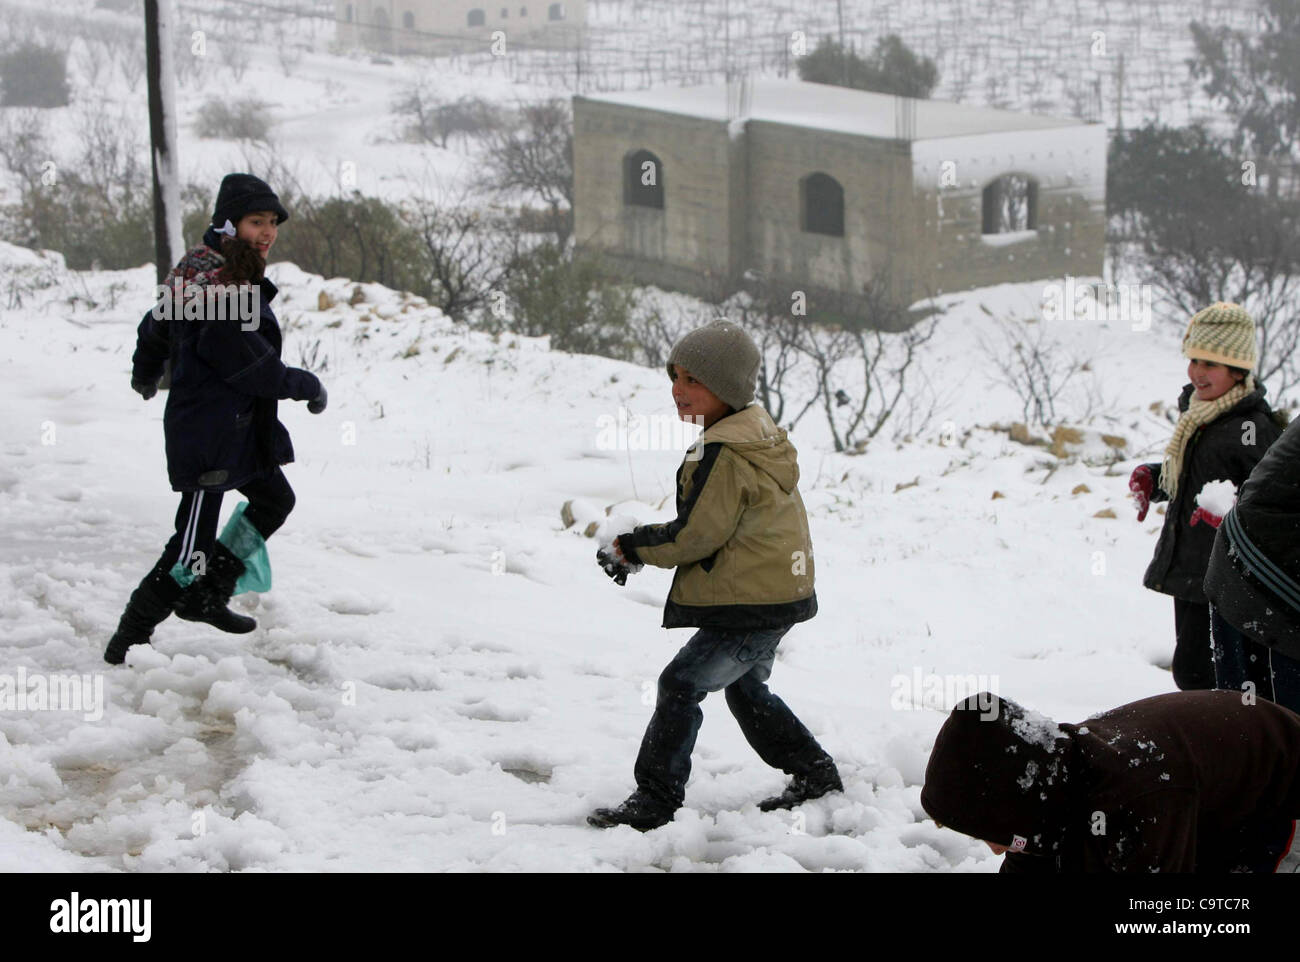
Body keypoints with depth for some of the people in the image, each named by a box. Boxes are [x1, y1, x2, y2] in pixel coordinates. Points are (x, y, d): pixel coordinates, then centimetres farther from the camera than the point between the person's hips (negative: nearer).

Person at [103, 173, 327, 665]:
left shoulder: (198, 275, 7)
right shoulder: (222, 291, -25)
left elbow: (155, 328, 22)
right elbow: (257, 371, -23)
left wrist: (145, 375, 42)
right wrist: (310, 387, -6)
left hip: (241, 427, 11)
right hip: (209, 435, -11)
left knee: (274, 501, 26)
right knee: (193, 545, -6)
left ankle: (207, 596, 32)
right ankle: (128, 641, 4)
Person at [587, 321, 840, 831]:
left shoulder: (723, 454, -21)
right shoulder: (760, 434, 11)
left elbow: (696, 534, -20)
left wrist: (630, 548, -7)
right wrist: (638, 548, 9)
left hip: (751, 605, -11)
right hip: (779, 595, 11)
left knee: (681, 684, -8)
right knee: (745, 688, 26)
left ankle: (655, 798, -6)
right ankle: (816, 774, 35)